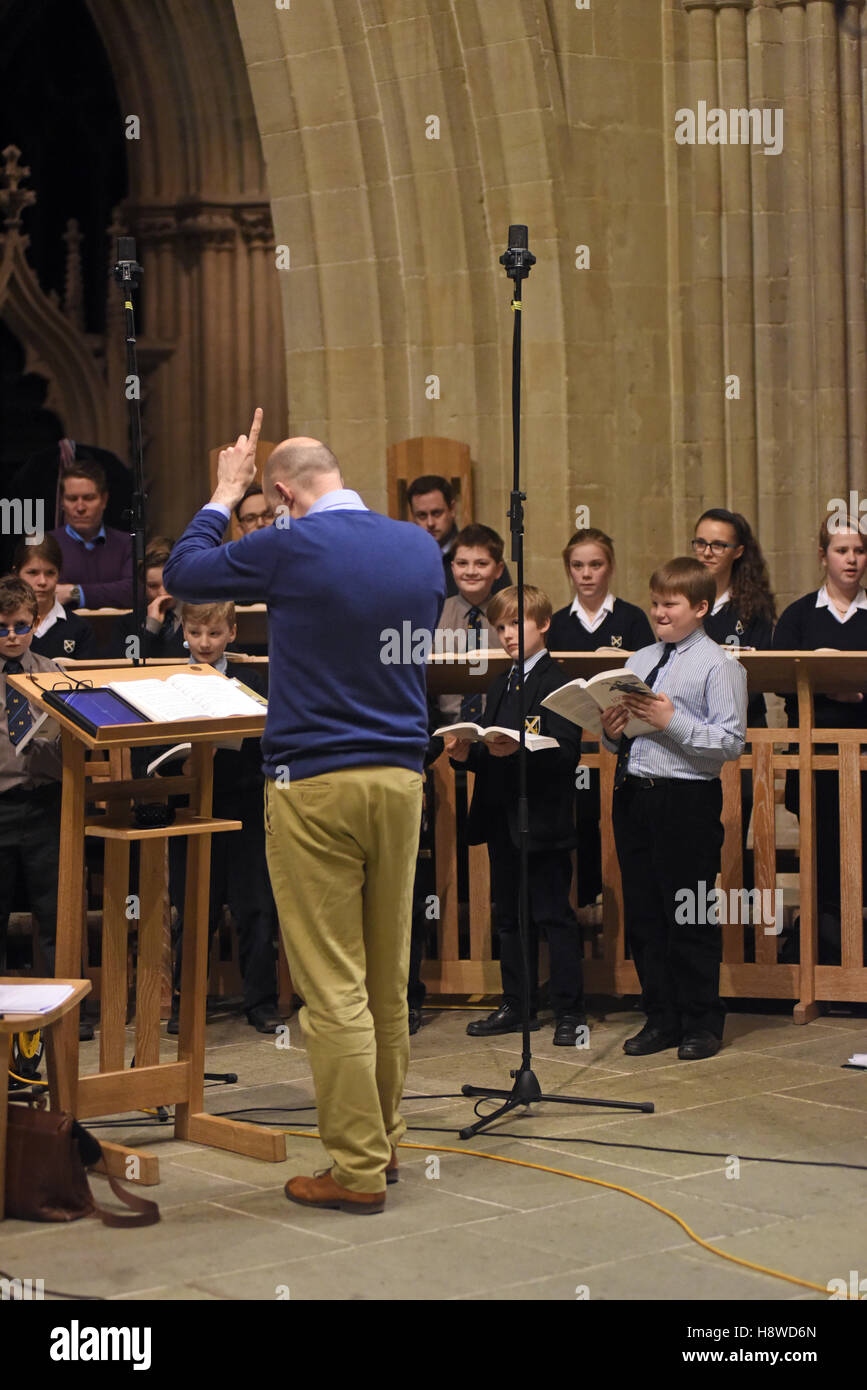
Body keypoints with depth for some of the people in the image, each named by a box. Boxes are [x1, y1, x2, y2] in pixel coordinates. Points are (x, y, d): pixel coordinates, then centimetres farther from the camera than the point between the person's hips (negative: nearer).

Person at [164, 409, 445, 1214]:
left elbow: (181, 573, 3)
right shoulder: (419, 548, 6)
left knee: (333, 988, -2)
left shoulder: (293, 549, -11)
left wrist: (224, 496, 17)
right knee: (388, 980, 15)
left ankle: (358, 1170, 1)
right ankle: (384, 1140, 26)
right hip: (400, 777, 6)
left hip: (316, 785, -6)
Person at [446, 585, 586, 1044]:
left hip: (543, 820, -8)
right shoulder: (499, 686, 17)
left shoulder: (559, 683, -8)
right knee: (510, 916, 13)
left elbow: (565, 752, -18)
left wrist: (518, 749, -31)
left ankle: (569, 1011, 5)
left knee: (554, 916, -2)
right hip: (501, 820, 8)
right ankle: (518, 1006, 22)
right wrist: (467, 754, -3)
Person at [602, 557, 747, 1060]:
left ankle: (702, 1024, 13)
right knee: (643, 915, 11)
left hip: (688, 799, -7)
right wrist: (612, 730, -1)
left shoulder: (718, 665, -4)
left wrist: (672, 722, -19)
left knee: (690, 920, 0)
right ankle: (661, 1019, 22)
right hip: (632, 793, 7)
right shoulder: (639, 660, 16)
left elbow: (730, 742, -14)